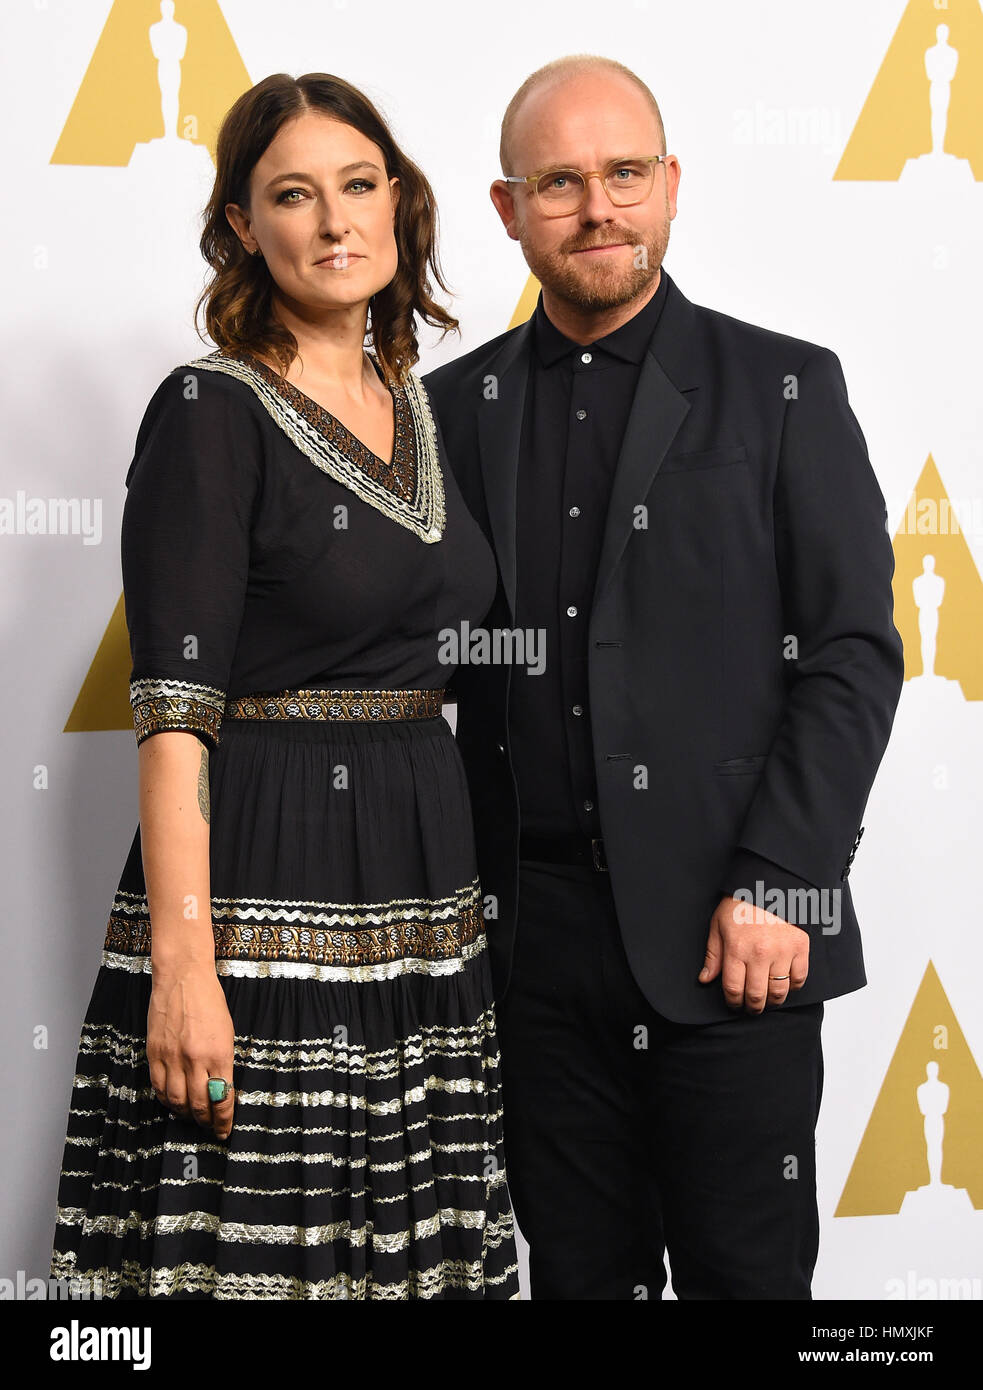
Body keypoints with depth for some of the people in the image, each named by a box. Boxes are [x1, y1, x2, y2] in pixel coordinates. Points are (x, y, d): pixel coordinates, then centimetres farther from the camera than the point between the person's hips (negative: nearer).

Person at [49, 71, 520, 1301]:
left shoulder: (417, 415, 13)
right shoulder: (211, 413, -7)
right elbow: (173, 705, -14)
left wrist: (465, 899, 12)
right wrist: (181, 962, -21)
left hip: (420, 893, 7)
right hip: (263, 893, -6)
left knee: (416, 1248, 8)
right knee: (253, 1253, -2)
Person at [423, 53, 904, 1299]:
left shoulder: (785, 389, 2)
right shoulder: (455, 406, 10)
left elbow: (855, 652, -2)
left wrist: (771, 884, -10)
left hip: (730, 931, -2)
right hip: (533, 928, 3)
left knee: (747, 1269, 4)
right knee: (577, 1270, 10)